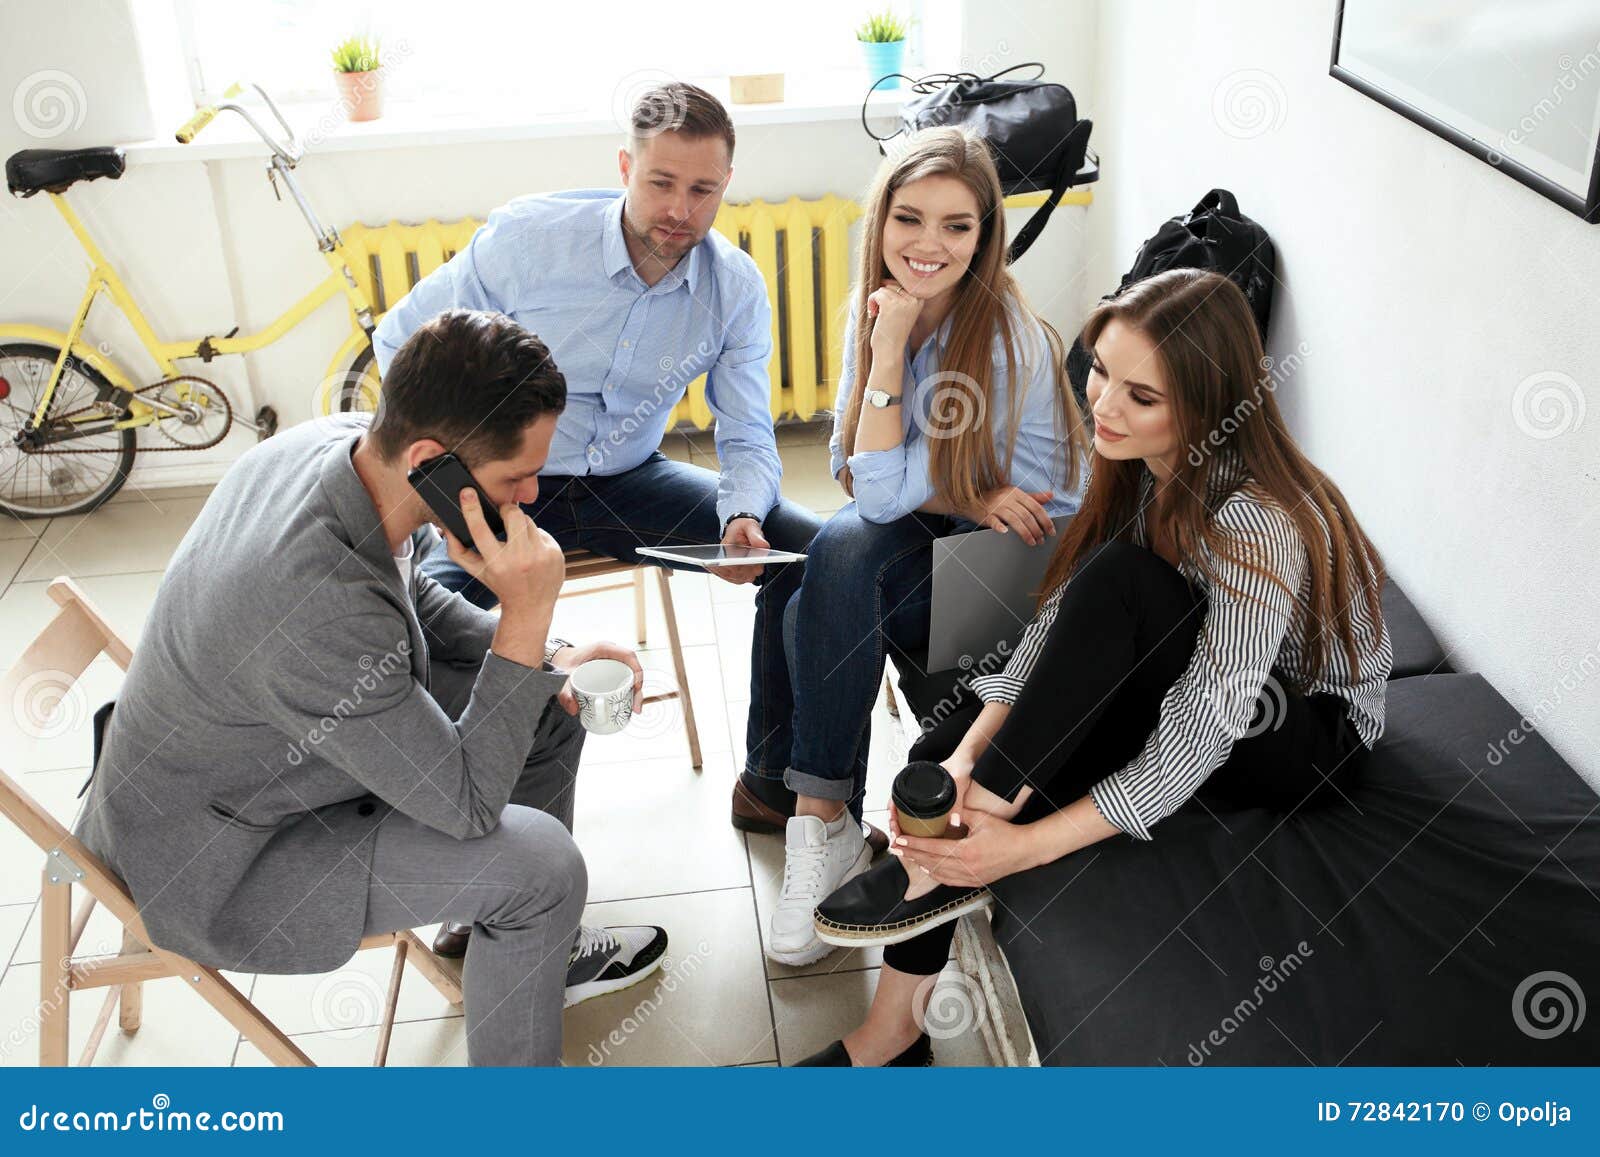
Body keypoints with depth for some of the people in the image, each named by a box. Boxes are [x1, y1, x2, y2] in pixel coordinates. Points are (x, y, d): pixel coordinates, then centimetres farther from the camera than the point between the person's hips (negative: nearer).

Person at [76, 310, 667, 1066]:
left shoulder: (339, 441, -14)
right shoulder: (318, 604, -41)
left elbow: (409, 598, 7)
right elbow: (465, 802, -28)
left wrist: (549, 663, -4)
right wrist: (526, 613, -34)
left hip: (266, 747, 9)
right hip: (216, 865, -9)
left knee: (550, 709, 9)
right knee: (539, 861, -21)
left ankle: (538, 951, 30)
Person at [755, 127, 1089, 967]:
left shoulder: (1006, 341, -21)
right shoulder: (875, 308, -1)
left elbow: (883, 493, -24)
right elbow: (855, 476, -1)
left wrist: (891, 346, -25)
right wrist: (965, 499, -17)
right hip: (924, 546, 5)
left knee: (847, 546, -31)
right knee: (798, 608, -27)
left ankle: (824, 822, -21)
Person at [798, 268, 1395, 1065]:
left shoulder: (1261, 524, -32)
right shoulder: (1140, 468, -8)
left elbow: (1195, 743, -33)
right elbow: (1059, 622, -10)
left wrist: (1024, 847, -37)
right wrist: (971, 754, -24)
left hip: (1308, 732, -7)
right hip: (1187, 690, 7)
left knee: (1122, 580, -34)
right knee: (943, 753, -14)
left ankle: (946, 863, -29)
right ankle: (891, 1035, -9)